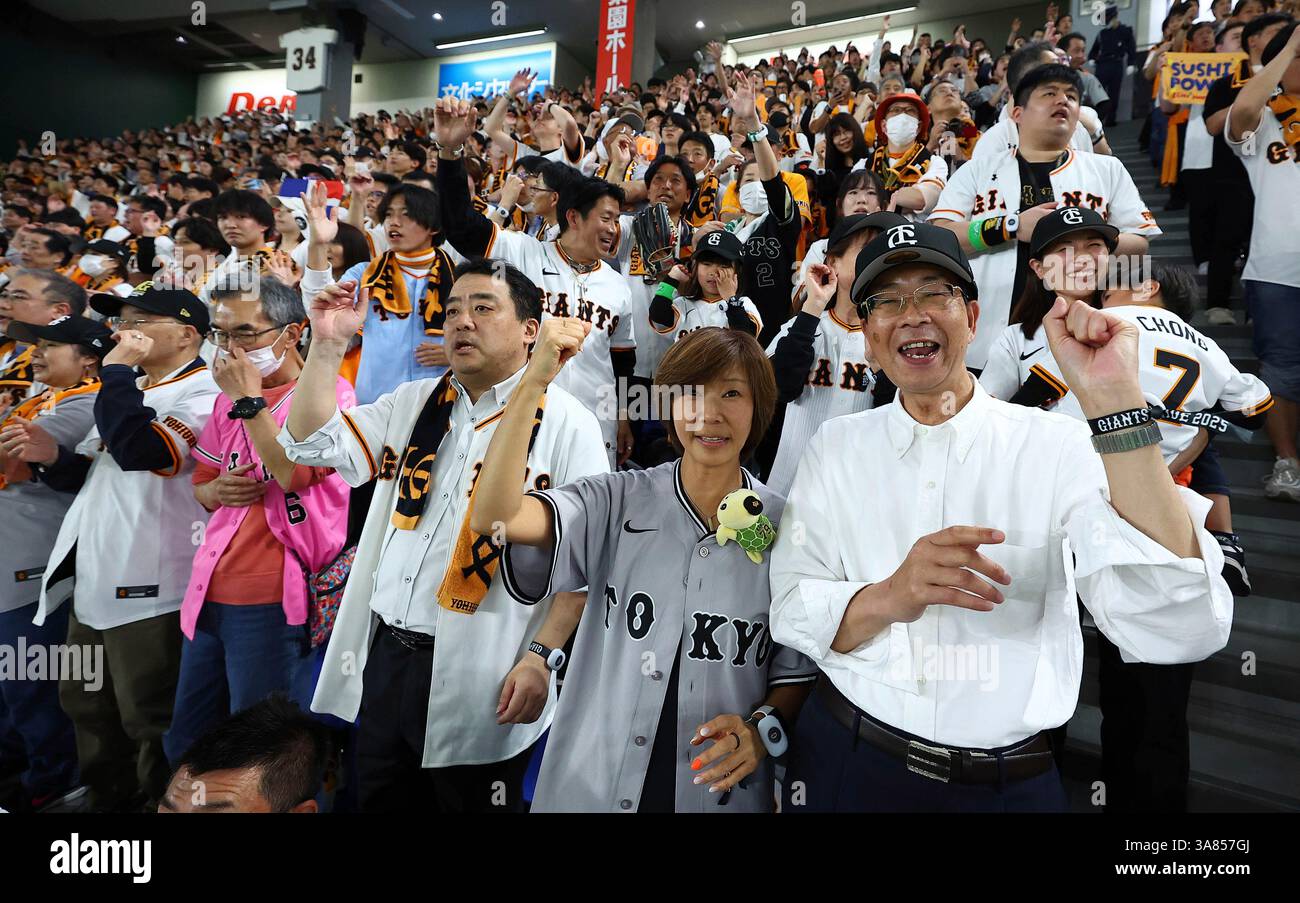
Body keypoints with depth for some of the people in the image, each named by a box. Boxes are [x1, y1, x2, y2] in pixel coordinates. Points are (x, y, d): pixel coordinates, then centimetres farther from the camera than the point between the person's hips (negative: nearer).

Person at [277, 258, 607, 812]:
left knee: (468, 799, 11)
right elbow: (311, 443, 7)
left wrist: (542, 656, -18)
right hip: (385, 655, 6)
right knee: (381, 799, 21)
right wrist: (328, 343, -3)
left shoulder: (565, 423, -8)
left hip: (478, 677, -5)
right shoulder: (411, 404, 10)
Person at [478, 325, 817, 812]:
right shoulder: (619, 502, -8)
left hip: (719, 790, 0)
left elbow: (796, 672, 1)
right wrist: (533, 381, -29)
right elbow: (495, 516, -24)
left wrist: (761, 729, -18)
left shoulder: (785, 528, -7)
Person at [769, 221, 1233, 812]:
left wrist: (1114, 403, -30)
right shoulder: (835, 446, -3)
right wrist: (887, 599, -30)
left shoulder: (1057, 447, -11)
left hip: (1012, 784, -1)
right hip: (846, 763, 2)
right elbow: (790, 613, -9)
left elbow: (1178, 633, -23)